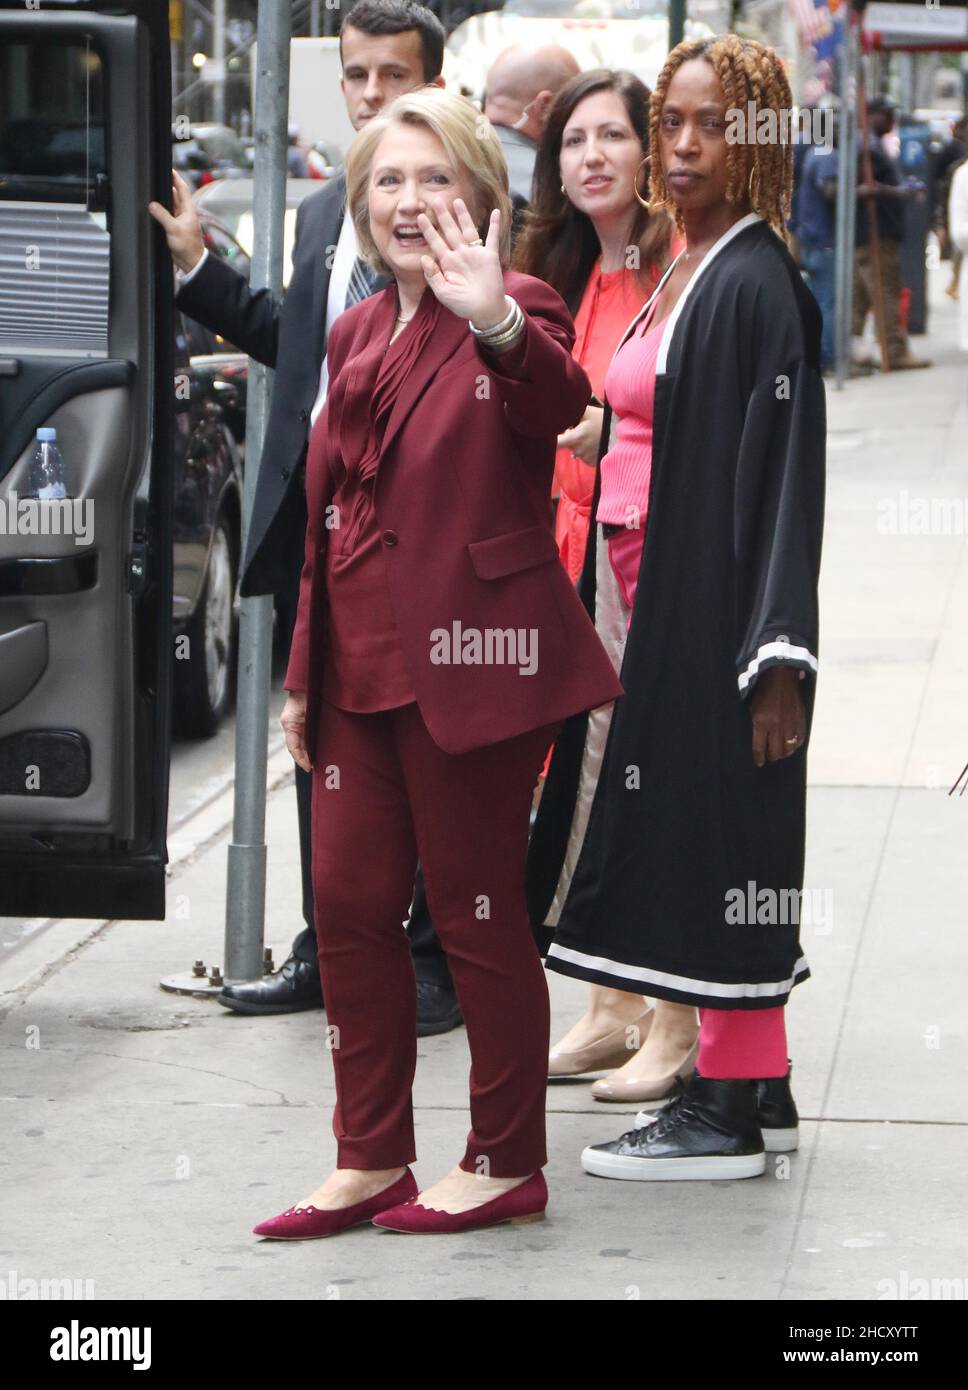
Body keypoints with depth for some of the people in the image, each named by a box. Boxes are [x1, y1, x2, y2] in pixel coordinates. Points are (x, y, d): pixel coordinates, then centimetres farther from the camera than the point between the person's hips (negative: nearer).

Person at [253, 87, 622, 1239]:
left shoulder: (514, 320, -9)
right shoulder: (357, 335, 14)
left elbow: (556, 400, -34)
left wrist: (498, 324, -56)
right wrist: (305, 673, 18)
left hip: (470, 660, -7)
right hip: (362, 666, 7)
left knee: (477, 913, 1)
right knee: (348, 903, 9)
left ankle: (508, 1165, 14)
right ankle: (370, 1161, 20)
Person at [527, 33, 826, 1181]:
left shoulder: (755, 283, -13)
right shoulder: (682, 273, 14)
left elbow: (783, 472, -18)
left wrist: (772, 658, -22)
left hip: (711, 603, -9)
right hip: (647, 601, 9)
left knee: (715, 828, -4)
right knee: (682, 838, 12)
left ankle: (728, 1111, 2)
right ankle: (755, 1087, 20)